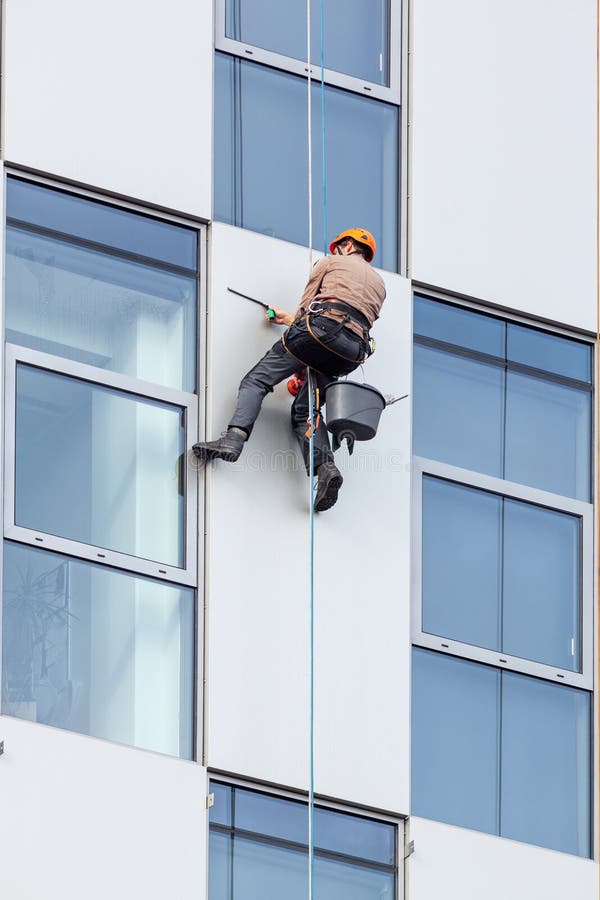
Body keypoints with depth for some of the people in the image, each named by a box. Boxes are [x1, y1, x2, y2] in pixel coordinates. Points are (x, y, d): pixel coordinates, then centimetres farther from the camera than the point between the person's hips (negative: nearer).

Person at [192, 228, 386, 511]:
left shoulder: (330, 263, 20)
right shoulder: (379, 283, 35)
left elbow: (306, 307, 16)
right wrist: (288, 319, 43)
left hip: (321, 328, -5)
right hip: (354, 350, 5)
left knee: (257, 380, -5)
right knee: (304, 411, 11)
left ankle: (234, 438, -29)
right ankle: (326, 467, -15)